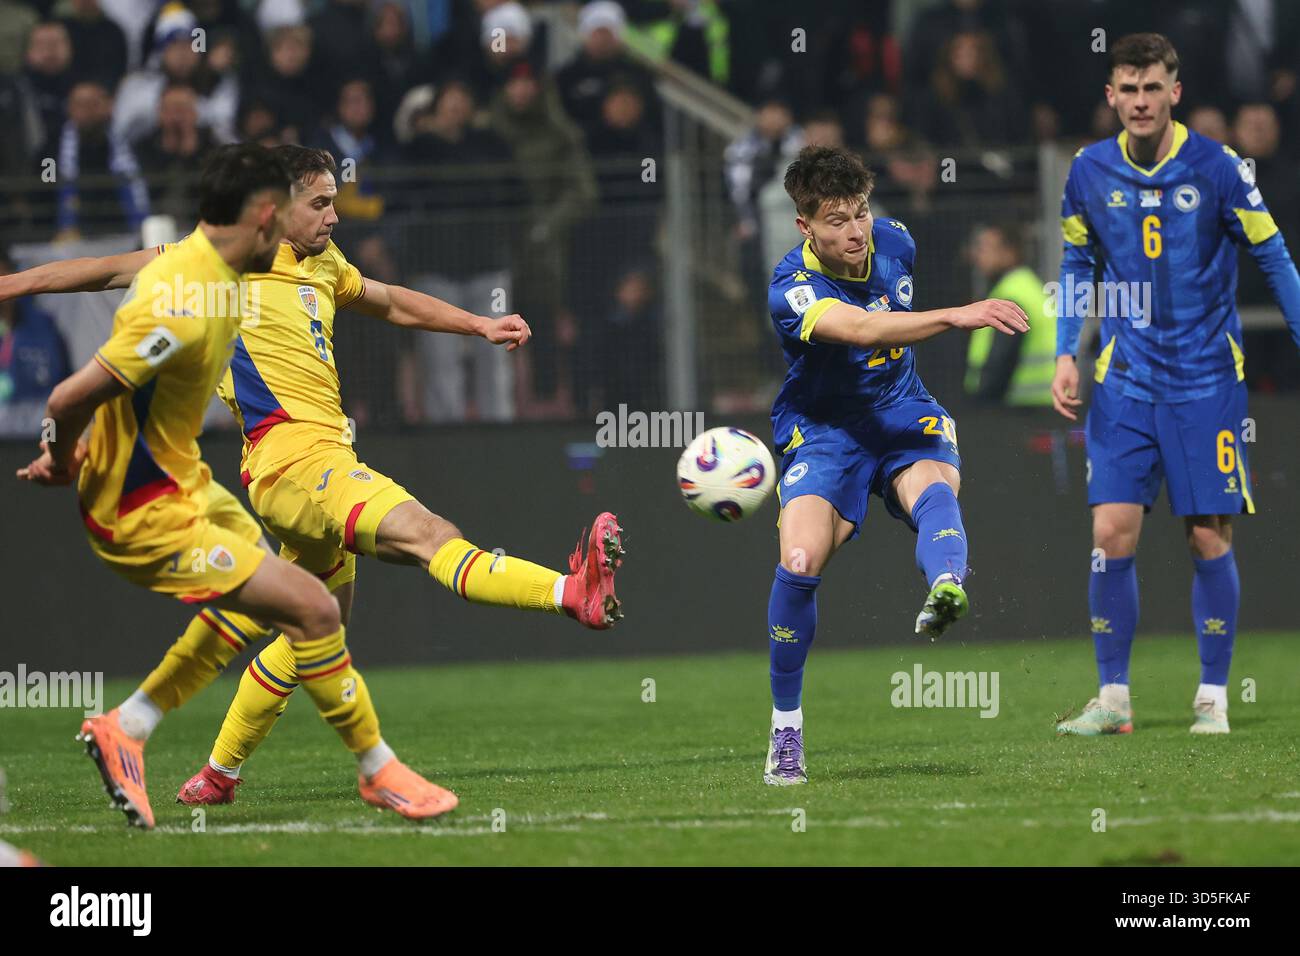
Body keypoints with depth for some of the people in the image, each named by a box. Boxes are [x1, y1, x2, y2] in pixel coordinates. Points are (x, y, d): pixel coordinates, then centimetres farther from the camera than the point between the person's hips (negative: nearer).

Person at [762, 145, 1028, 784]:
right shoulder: (792, 290, -23)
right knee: (800, 562, -23)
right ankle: (785, 727, -4)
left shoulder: (894, 243, -3)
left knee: (935, 491, -32)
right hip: (824, 431, -3)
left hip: (902, 415, 3)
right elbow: (860, 328, -42)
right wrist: (954, 317, -53)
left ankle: (945, 588, -67)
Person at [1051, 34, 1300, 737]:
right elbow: (1076, 266, 12)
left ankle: (1212, 698, 10)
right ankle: (1113, 699, 4)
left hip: (1206, 381, -2)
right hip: (1125, 382, 2)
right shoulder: (1090, 172, 0)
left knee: (1209, 539, -1)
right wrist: (1066, 354, 2)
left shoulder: (1217, 169, -9)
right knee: (1111, 533, -6)